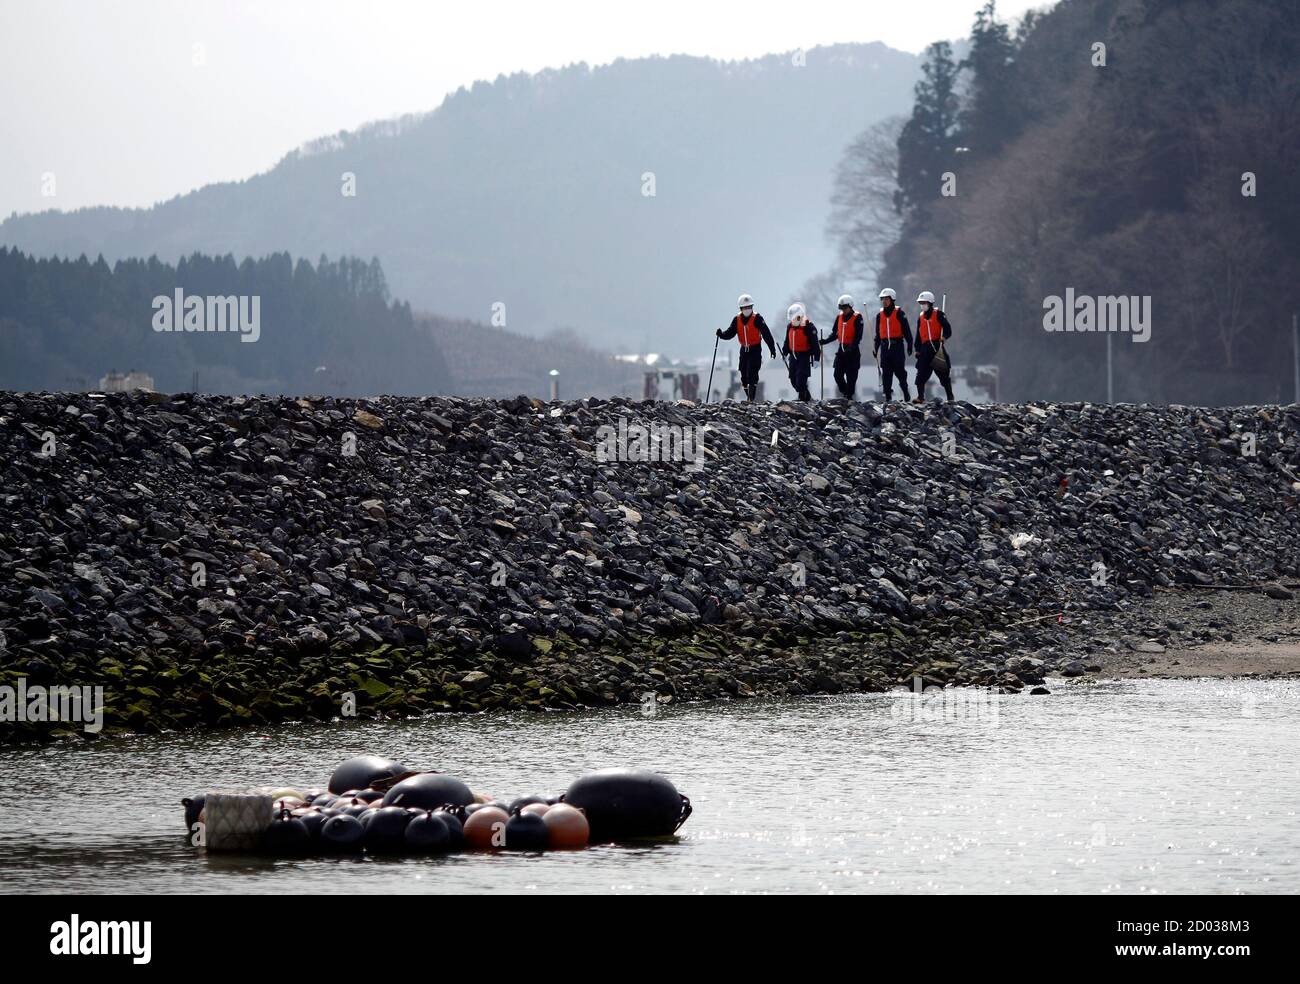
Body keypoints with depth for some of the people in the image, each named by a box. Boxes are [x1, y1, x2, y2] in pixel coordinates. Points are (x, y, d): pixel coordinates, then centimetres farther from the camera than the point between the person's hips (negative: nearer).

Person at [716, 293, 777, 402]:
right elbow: (730, 333, 3)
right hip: (744, 350, 5)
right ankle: (749, 397, 21)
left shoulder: (757, 319, -11)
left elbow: (766, 334, -11)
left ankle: (751, 398, -15)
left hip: (755, 349, -5)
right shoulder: (737, 320, 3)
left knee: (752, 374, -15)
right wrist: (721, 334, -18)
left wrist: (772, 349, -13)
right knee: (744, 375, 7)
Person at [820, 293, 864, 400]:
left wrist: (851, 348, -25)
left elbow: (858, 336, -15)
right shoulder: (839, 317, 9)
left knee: (851, 375, -2)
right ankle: (845, 392, 22)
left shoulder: (857, 318, -10)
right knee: (837, 374, 4)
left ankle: (849, 396, 6)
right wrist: (826, 341, 0)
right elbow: (835, 333, 16)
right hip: (842, 349, 6)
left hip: (853, 350, -6)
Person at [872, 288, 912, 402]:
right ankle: (888, 396, 6)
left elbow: (906, 330, -3)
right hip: (885, 346, 5)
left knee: (899, 371, -4)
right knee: (886, 373, 3)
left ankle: (906, 392, 12)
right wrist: (875, 348, 16)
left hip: (897, 345, -5)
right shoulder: (880, 315, 12)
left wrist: (909, 345, -8)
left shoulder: (899, 313, -3)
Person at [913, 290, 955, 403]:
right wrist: (917, 349, 16)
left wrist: (943, 337, -25)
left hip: (937, 346, -5)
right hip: (925, 348, 5)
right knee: (921, 374, -5)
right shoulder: (920, 317, 16)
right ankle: (920, 397, -1)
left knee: (944, 374, 0)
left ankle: (950, 398, 6)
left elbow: (947, 329, -6)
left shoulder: (938, 314, -1)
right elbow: (918, 335, 21)